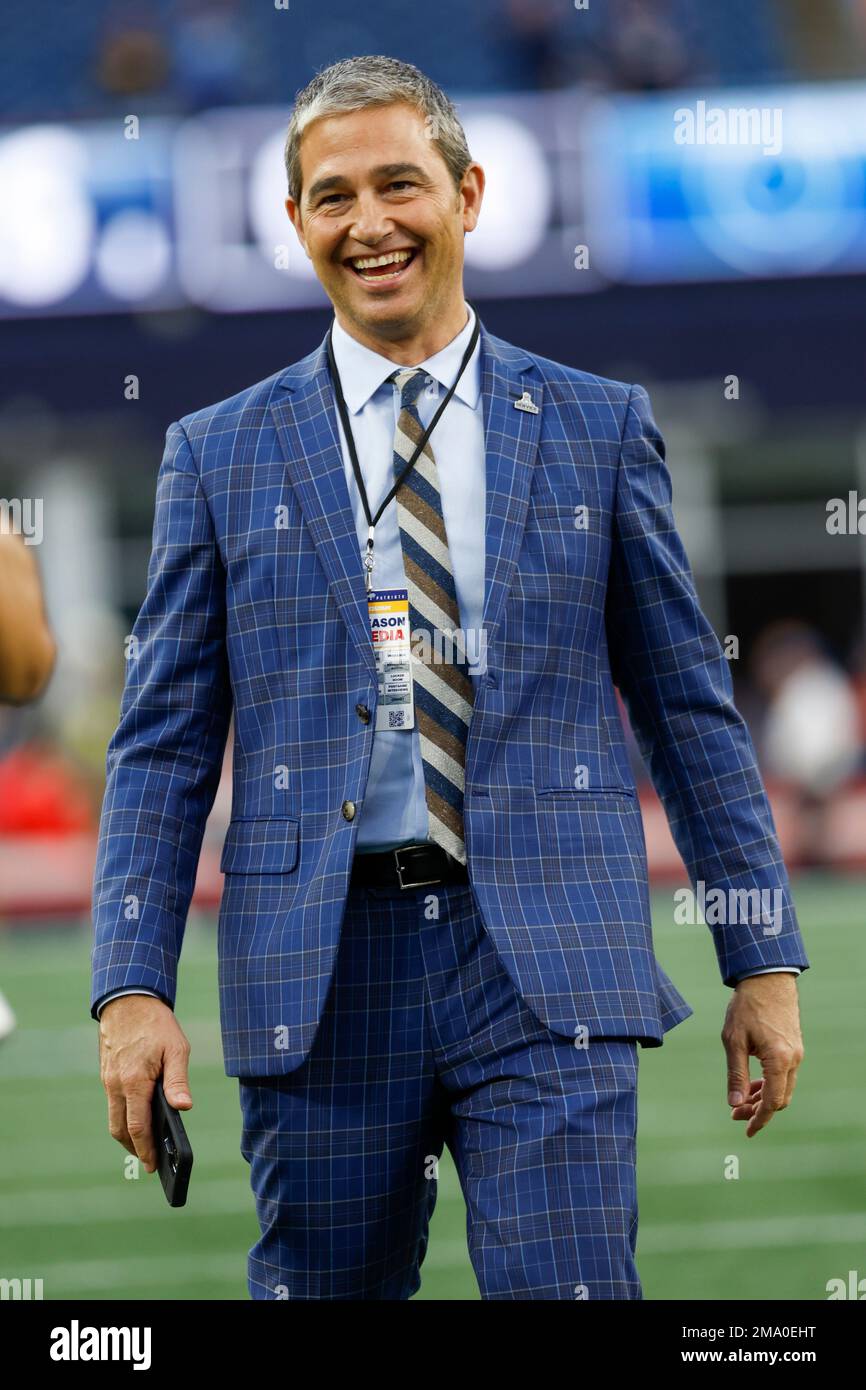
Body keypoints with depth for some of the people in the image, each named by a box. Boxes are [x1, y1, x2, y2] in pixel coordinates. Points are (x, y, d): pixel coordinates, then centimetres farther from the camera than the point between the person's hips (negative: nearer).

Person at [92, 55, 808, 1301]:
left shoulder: (598, 429, 9)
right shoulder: (221, 454, 9)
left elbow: (692, 707, 11)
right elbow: (163, 746, 7)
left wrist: (763, 961, 7)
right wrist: (133, 990, -4)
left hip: (546, 957, -1)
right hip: (318, 965, 1)